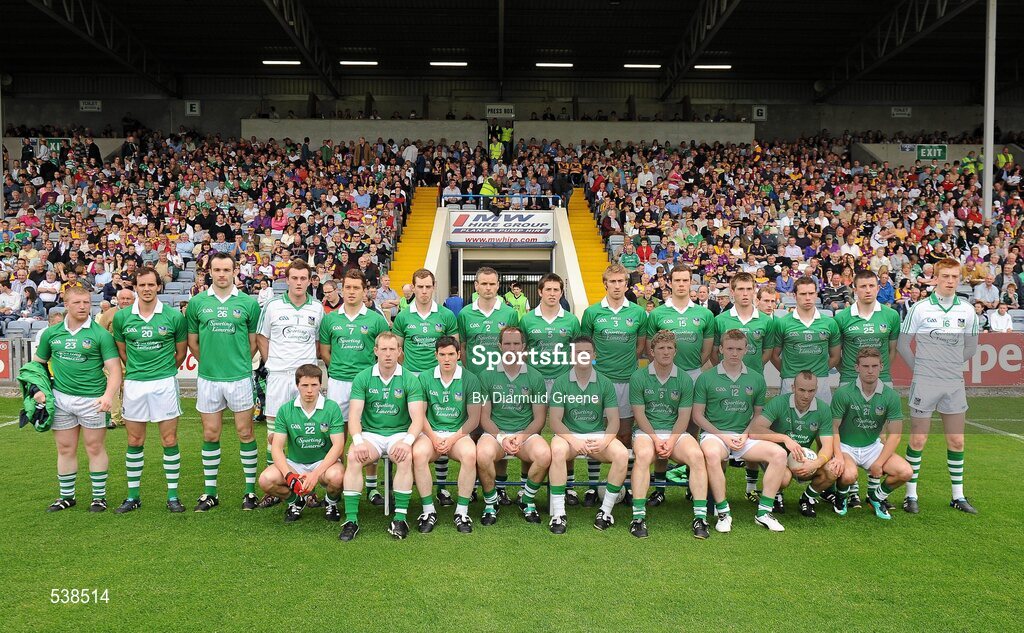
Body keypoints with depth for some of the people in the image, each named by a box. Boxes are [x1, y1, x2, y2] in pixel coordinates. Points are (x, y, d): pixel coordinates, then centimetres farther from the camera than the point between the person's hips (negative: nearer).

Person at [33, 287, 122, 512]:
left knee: (95, 448, 4)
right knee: (65, 449, 12)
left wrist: (108, 395, -24)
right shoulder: (51, 333, 7)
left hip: (92, 399, -4)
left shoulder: (101, 334, -6)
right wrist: (38, 389, 3)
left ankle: (99, 496, 15)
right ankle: (67, 496, 26)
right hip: (60, 398, 4)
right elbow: (38, 363, 18)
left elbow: (114, 369, -11)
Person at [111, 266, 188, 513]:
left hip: (165, 383, -2)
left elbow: (181, 352, 7)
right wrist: (137, 370, 13)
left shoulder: (174, 316, -4)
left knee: (169, 441, 1)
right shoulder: (122, 317, 2)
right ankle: (133, 496, 21)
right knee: (134, 442, 10)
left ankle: (173, 496, 11)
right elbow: (121, 350, 14)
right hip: (134, 383, 2)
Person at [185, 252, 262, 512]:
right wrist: (209, 362, 7)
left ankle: (250, 490, 14)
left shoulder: (248, 303, 0)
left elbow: (254, 341, 7)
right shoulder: (197, 303, 4)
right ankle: (210, 492, 20)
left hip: (240, 377, -2)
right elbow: (192, 341, 11)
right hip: (208, 378, 2)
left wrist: (240, 363, 4)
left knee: (245, 433, 4)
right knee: (211, 435, 9)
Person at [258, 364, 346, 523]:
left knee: (336, 476, -35)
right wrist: (288, 475, -26)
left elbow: (338, 446, -15)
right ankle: (295, 501, 8)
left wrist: (316, 473, -28)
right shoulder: (285, 410, -4)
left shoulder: (332, 408, -10)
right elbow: (276, 447, -8)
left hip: (324, 462, -2)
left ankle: (331, 502, 3)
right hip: (294, 463, 2)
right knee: (266, 479, -25)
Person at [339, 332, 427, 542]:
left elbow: (418, 417, -9)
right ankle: (351, 519, -23)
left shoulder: (410, 380, -1)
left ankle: (400, 517, -24)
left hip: (399, 433, -1)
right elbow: (354, 415, -5)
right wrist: (358, 441, -24)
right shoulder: (363, 378, 2)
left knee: (406, 458, -33)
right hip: (370, 433, 1)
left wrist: (407, 441, -27)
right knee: (353, 457, -29)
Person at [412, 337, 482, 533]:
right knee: (418, 454, -32)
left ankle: (462, 511, -18)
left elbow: (474, 418, 1)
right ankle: (428, 511, -18)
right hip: (431, 432, 1)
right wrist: (434, 438, -10)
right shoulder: (425, 378, 5)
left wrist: (453, 439, -11)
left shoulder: (470, 380, 1)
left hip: (458, 434, -1)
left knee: (470, 454, -34)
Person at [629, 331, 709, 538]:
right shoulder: (639, 377, 0)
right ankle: (638, 517, -32)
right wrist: (656, 440, -14)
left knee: (697, 455, -28)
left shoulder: (685, 379, 5)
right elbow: (639, 414, -2)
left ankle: (700, 517, -24)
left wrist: (671, 441, -13)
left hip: (675, 432, 2)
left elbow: (683, 417, 3)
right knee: (643, 455, -35)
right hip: (646, 431, -2)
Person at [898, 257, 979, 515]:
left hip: (954, 383, 3)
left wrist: (952, 365, 11)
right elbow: (903, 343, 0)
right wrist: (920, 368, 3)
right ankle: (911, 495, 10)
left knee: (956, 440, 8)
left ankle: (958, 496, 21)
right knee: (918, 439, 0)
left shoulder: (967, 310, 4)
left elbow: (971, 346, 14)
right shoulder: (920, 308, -5)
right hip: (924, 384, -3)